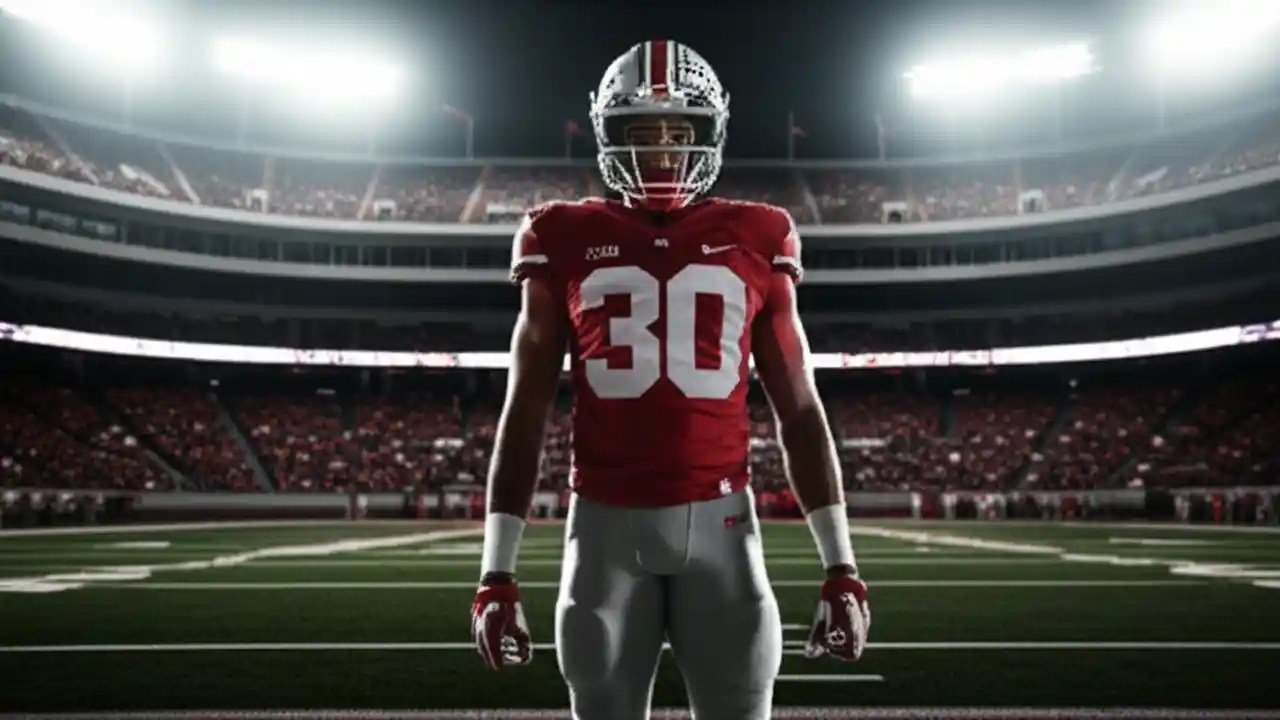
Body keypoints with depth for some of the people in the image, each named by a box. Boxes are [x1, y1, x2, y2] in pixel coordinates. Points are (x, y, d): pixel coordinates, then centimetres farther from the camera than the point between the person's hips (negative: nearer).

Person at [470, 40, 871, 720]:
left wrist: (840, 567, 4)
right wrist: (496, 573, 2)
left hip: (719, 519, 0)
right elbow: (524, 415, 5)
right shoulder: (567, 243, 4)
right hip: (606, 523, 0)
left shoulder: (754, 242, 5)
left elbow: (800, 412, 7)